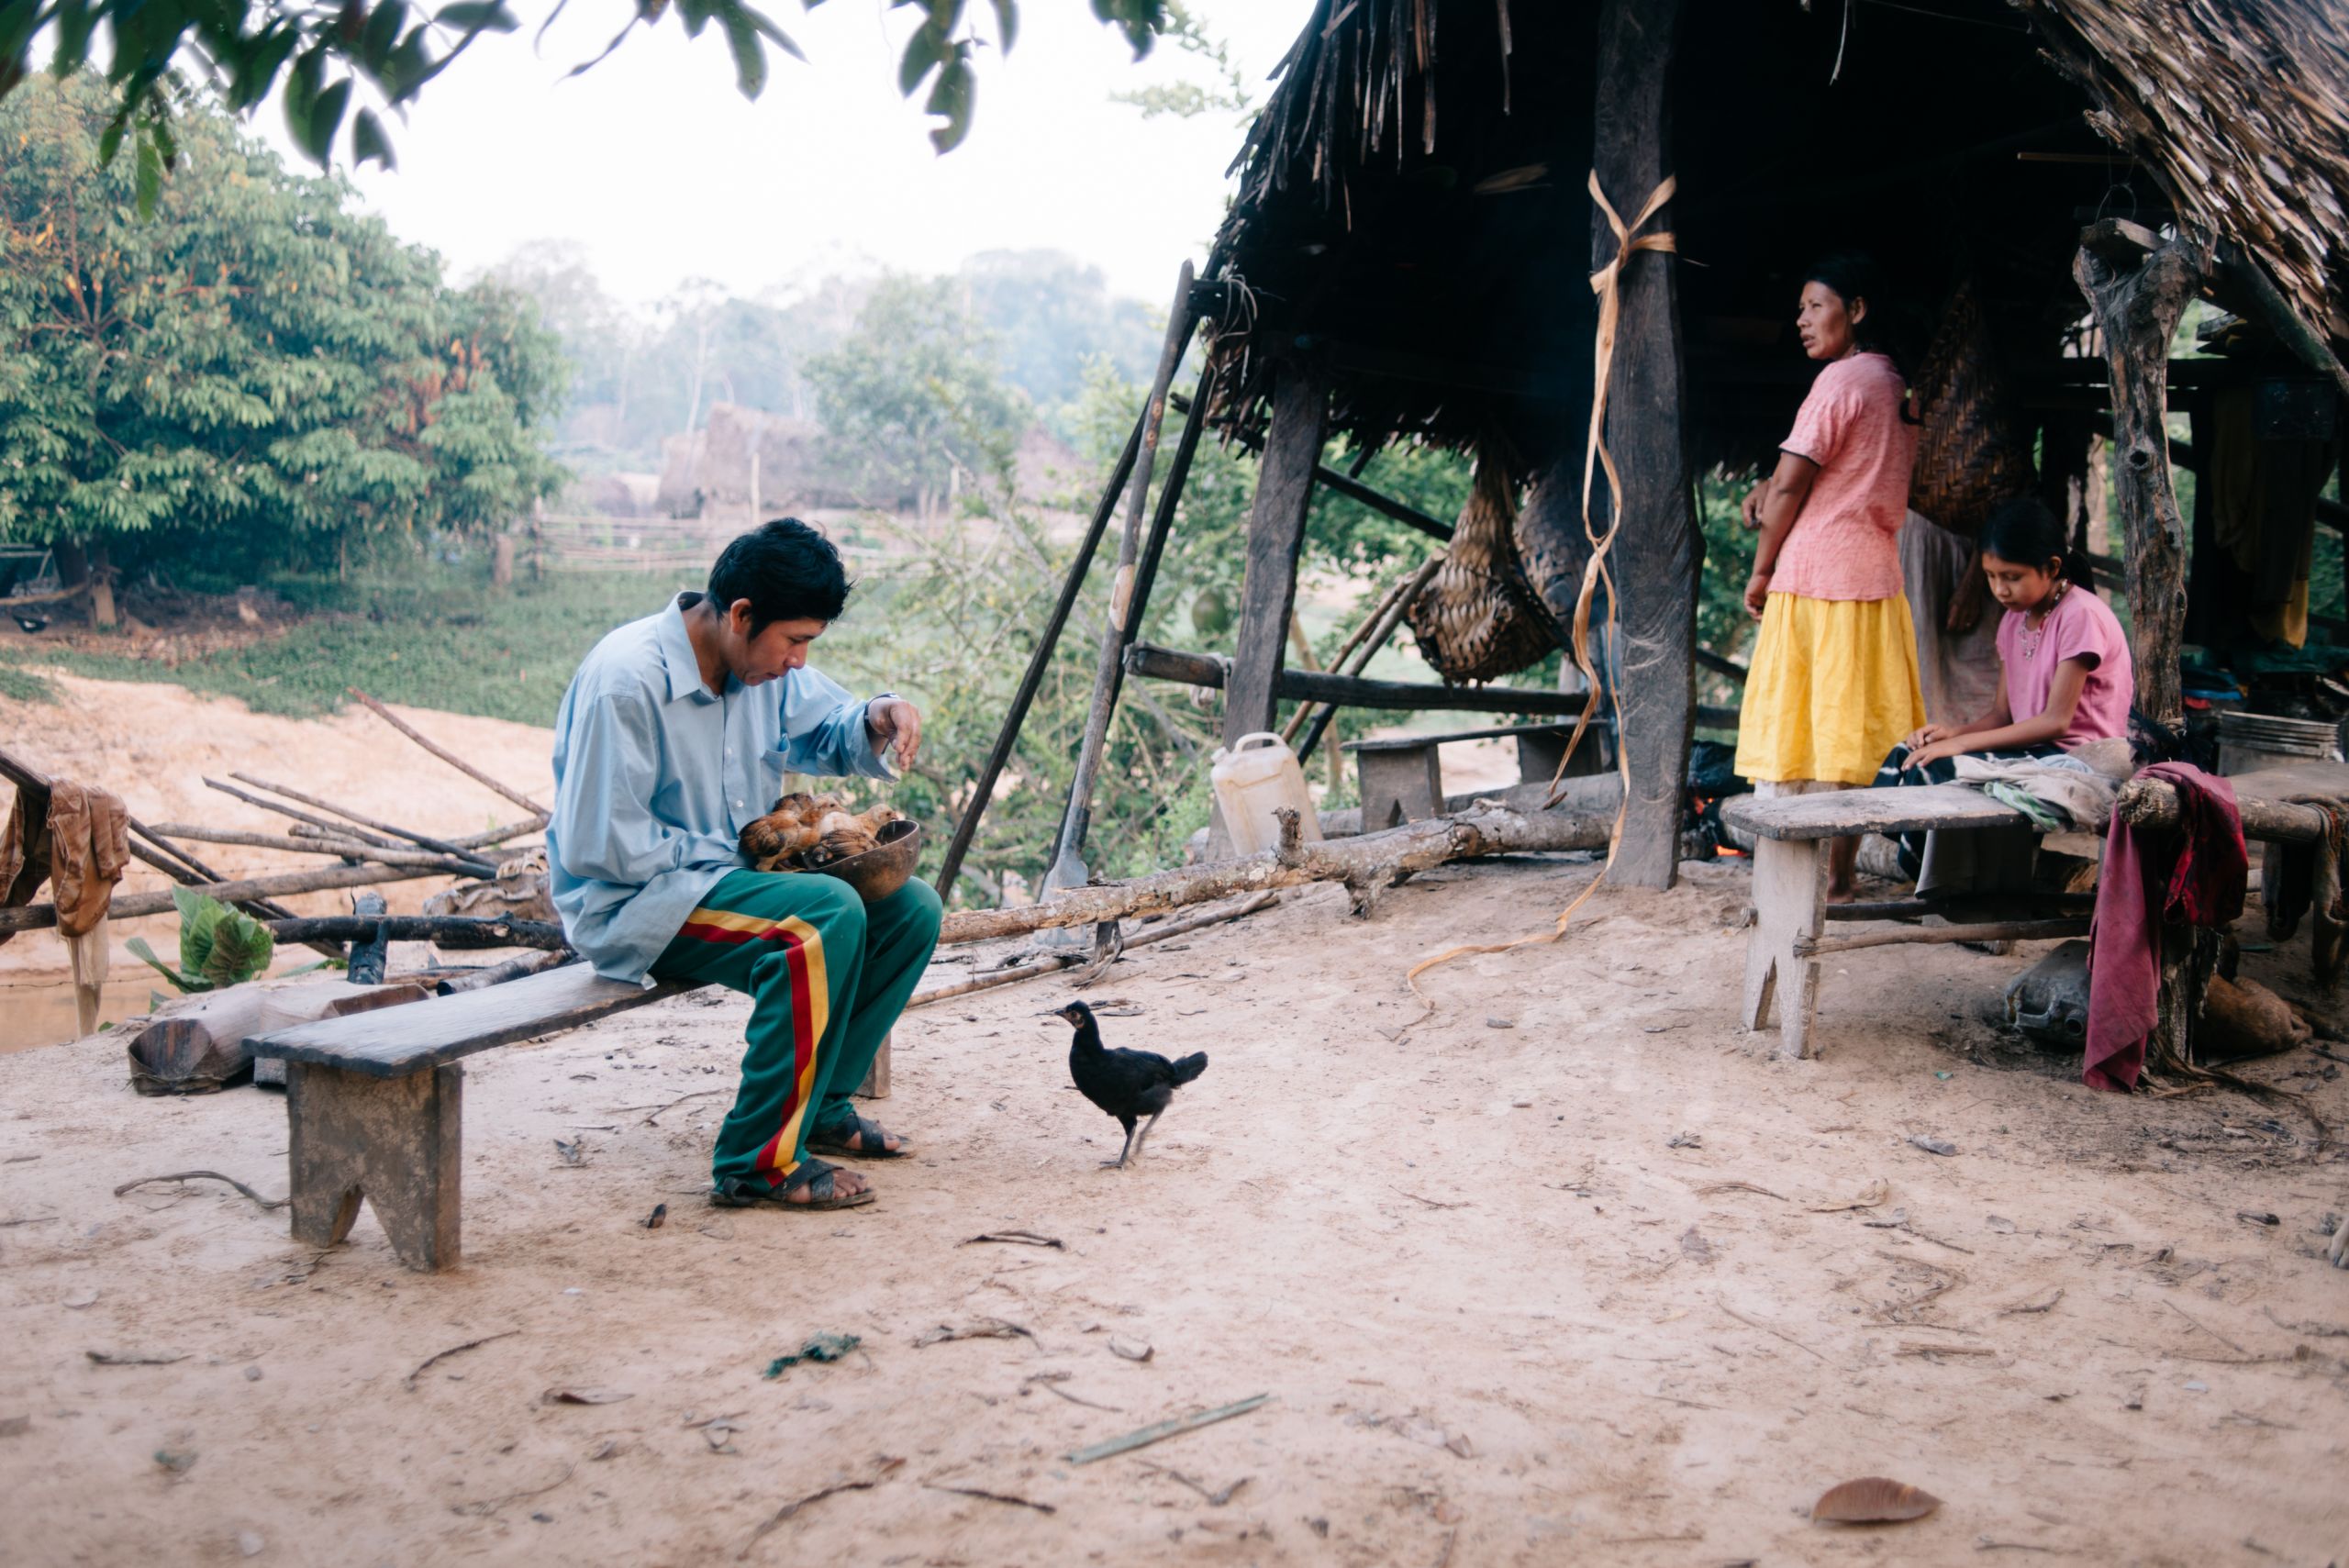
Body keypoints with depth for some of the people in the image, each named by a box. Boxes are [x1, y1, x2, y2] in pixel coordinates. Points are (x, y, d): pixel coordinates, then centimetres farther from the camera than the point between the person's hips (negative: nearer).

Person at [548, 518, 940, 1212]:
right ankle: (757, 1164, -22)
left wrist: (877, 719, -6)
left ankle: (819, 1104, 11)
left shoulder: (765, 662, 1)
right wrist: (728, 854, -16)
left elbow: (826, 731, 18)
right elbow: (599, 845, -24)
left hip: (731, 872, 9)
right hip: (632, 903, -9)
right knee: (826, 916, -31)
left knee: (911, 910, -2)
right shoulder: (625, 680, -24)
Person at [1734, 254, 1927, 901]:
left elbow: (1790, 486, -11)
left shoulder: (1840, 380, -12)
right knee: (1853, 735, 9)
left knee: (1788, 728, -2)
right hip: (1875, 576, 8)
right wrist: (1771, 488, 6)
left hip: (1815, 578, -8)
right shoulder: (1896, 386, 14)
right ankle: (1838, 878, 13)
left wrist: (1760, 571, 0)